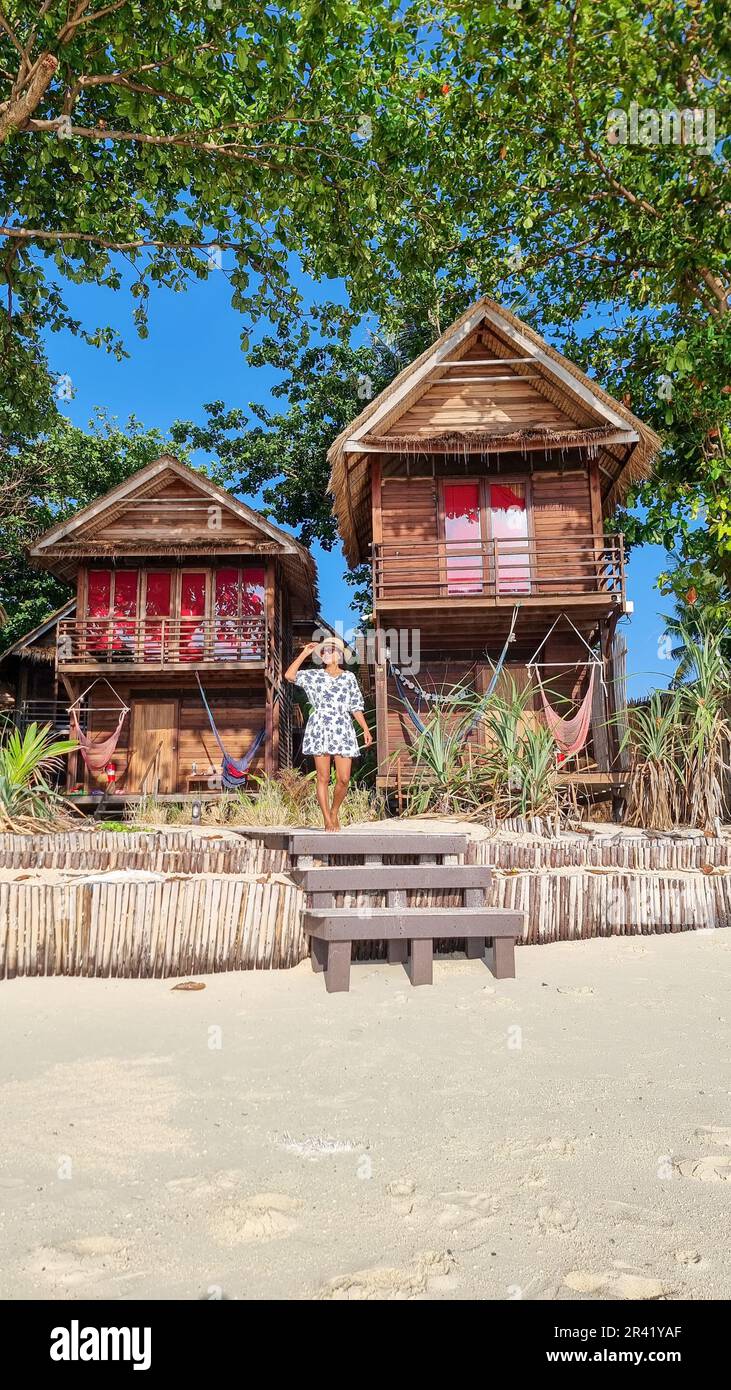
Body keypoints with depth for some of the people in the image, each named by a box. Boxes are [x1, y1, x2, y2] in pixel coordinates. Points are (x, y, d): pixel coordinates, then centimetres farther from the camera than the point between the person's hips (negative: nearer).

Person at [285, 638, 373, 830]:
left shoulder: (349, 677, 11)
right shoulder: (314, 676, 8)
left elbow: (356, 707, 12)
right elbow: (289, 675, -4)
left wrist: (366, 729, 4)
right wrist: (304, 653, -2)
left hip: (342, 731, 1)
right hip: (320, 731, -1)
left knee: (344, 779, -5)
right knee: (323, 778, 0)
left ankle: (334, 812, 18)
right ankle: (327, 819, 8)